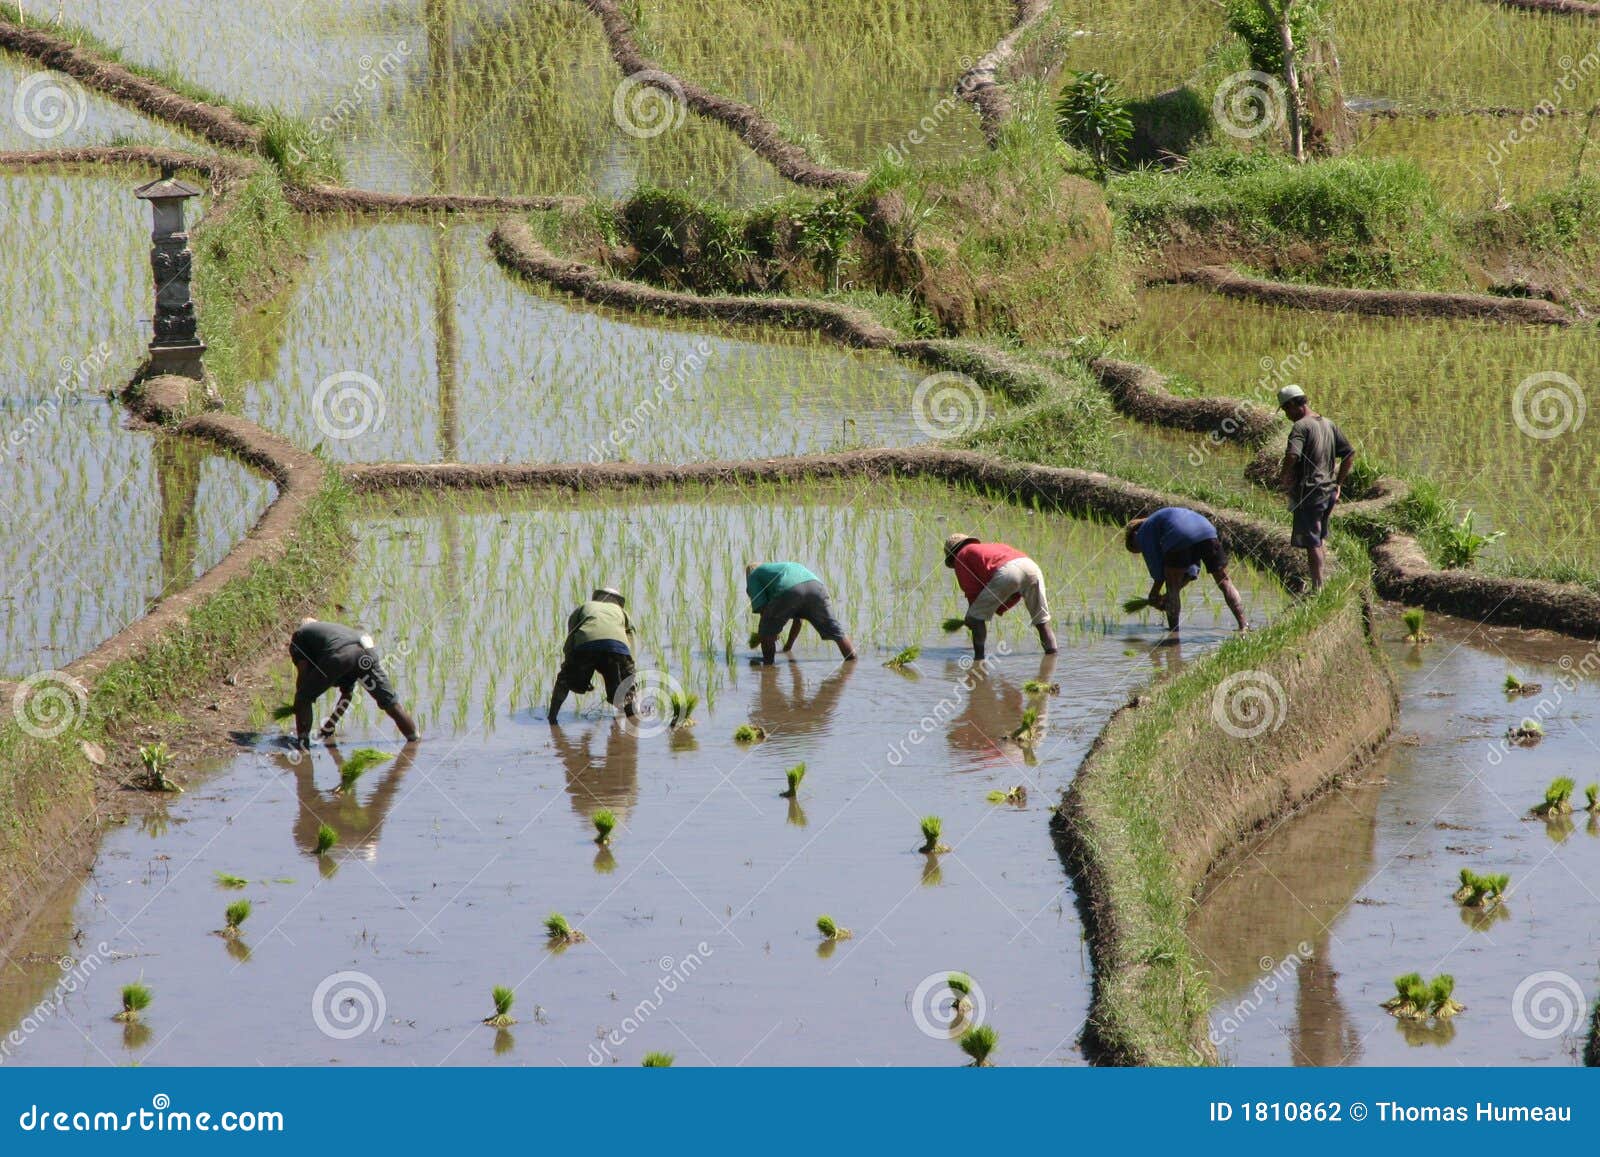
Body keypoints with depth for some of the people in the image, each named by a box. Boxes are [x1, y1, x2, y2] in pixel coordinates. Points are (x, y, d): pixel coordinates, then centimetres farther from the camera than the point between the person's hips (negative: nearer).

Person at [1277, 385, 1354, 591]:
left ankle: (1317, 587, -6)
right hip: (1329, 491, 8)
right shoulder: (1328, 425, 12)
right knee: (1320, 539, 20)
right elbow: (1350, 454, 15)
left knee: (1312, 543, -5)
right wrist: (1338, 483, 18)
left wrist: (1284, 477, -13)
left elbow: (1292, 455, -31)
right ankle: (1324, 581, 27)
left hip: (1308, 491, -8)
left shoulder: (1301, 426, -14)